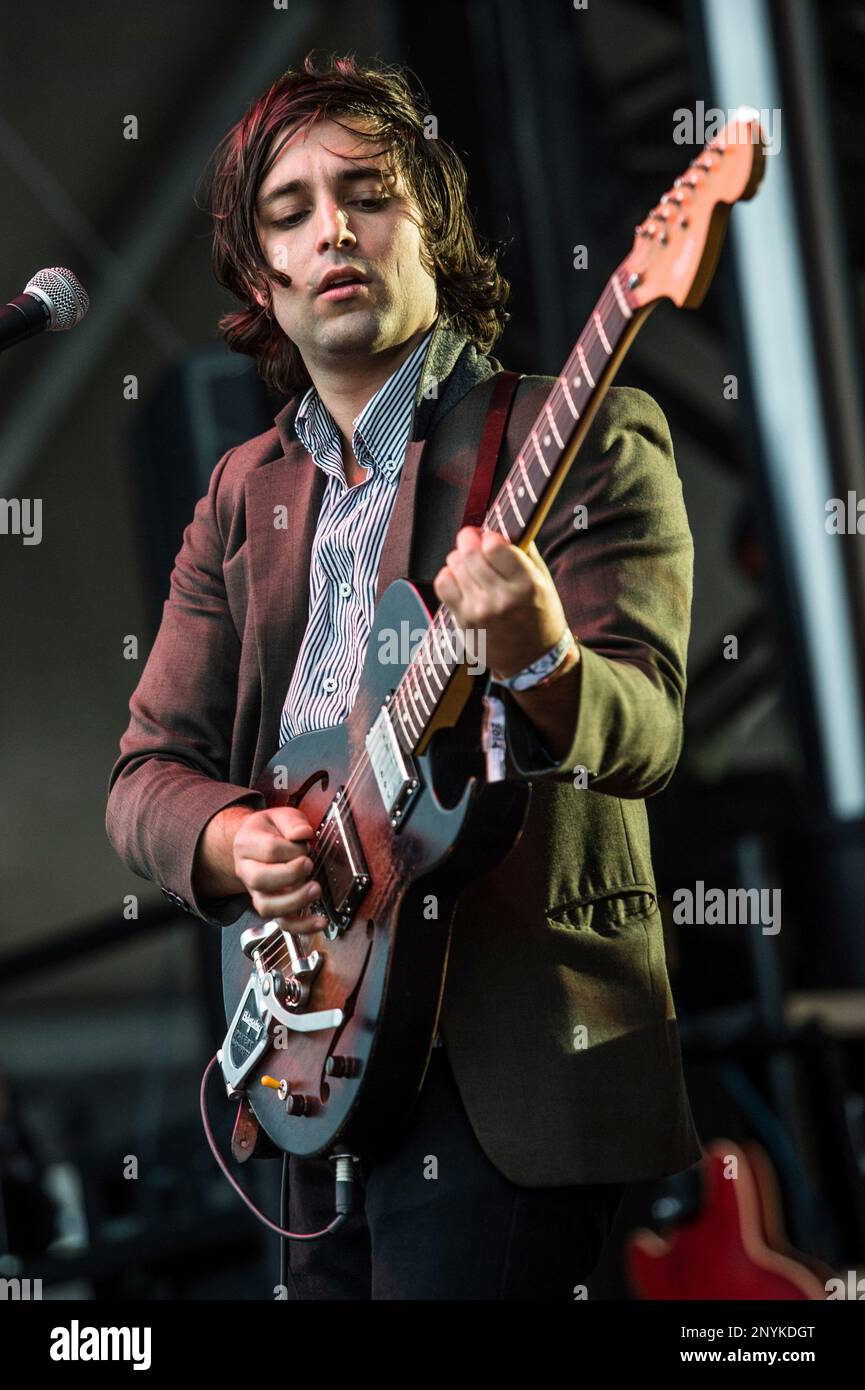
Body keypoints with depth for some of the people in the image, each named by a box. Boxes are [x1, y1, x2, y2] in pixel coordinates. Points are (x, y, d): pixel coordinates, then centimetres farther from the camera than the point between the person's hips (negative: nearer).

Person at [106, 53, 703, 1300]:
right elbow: (146, 771, 12)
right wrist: (233, 844, -10)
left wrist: (539, 659, -37)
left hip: (505, 1062, -6)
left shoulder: (583, 437, -3)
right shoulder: (246, 492, 15)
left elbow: (645, 732, -15)